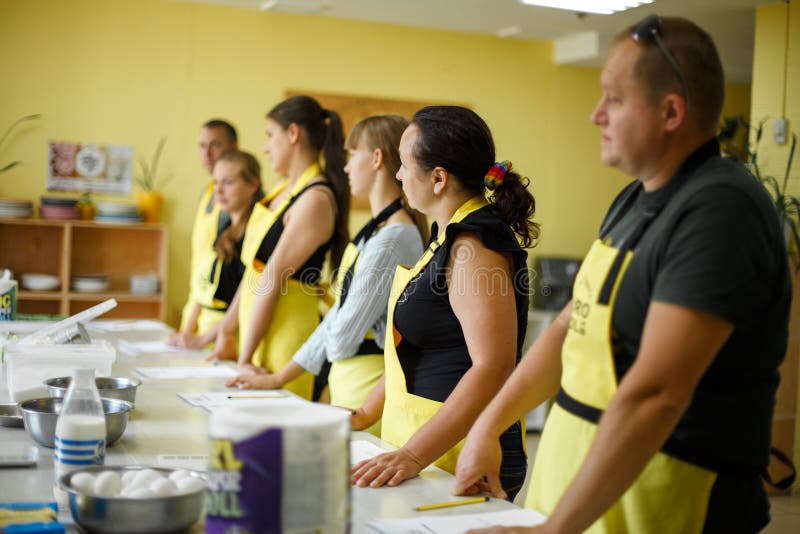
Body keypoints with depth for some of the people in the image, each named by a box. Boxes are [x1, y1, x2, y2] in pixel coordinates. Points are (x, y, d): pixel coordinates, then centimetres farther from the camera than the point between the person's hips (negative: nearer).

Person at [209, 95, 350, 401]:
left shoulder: (316, 199, -16)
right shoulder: (285, 190, 13)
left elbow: (274, 278, -17)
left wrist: (245, 358, -16)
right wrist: (227, 331, 15)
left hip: (287, 327, -9)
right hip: (256, 329, 9)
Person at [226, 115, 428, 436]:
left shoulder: (395, 237, -19)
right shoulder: (375, 232, 13)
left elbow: (342, 339, -17)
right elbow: (338, 315, 16)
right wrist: (278, 379, 18)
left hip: (369, 393, -9)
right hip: (347, 383, 9)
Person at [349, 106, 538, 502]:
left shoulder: (473, 245, -18)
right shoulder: (450, 238, 12)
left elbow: (494, 366, -27)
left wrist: (414, 454, -31)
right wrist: (366, 415, 17)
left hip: (455, 458, -9)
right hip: (417, 441, 9)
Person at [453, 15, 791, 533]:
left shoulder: (720, 209, -21)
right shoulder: (634, 201, 8)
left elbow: (656, 393, -28)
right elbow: (571, 327, 14)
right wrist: (489, 425, 7)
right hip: (582, 466, 8)